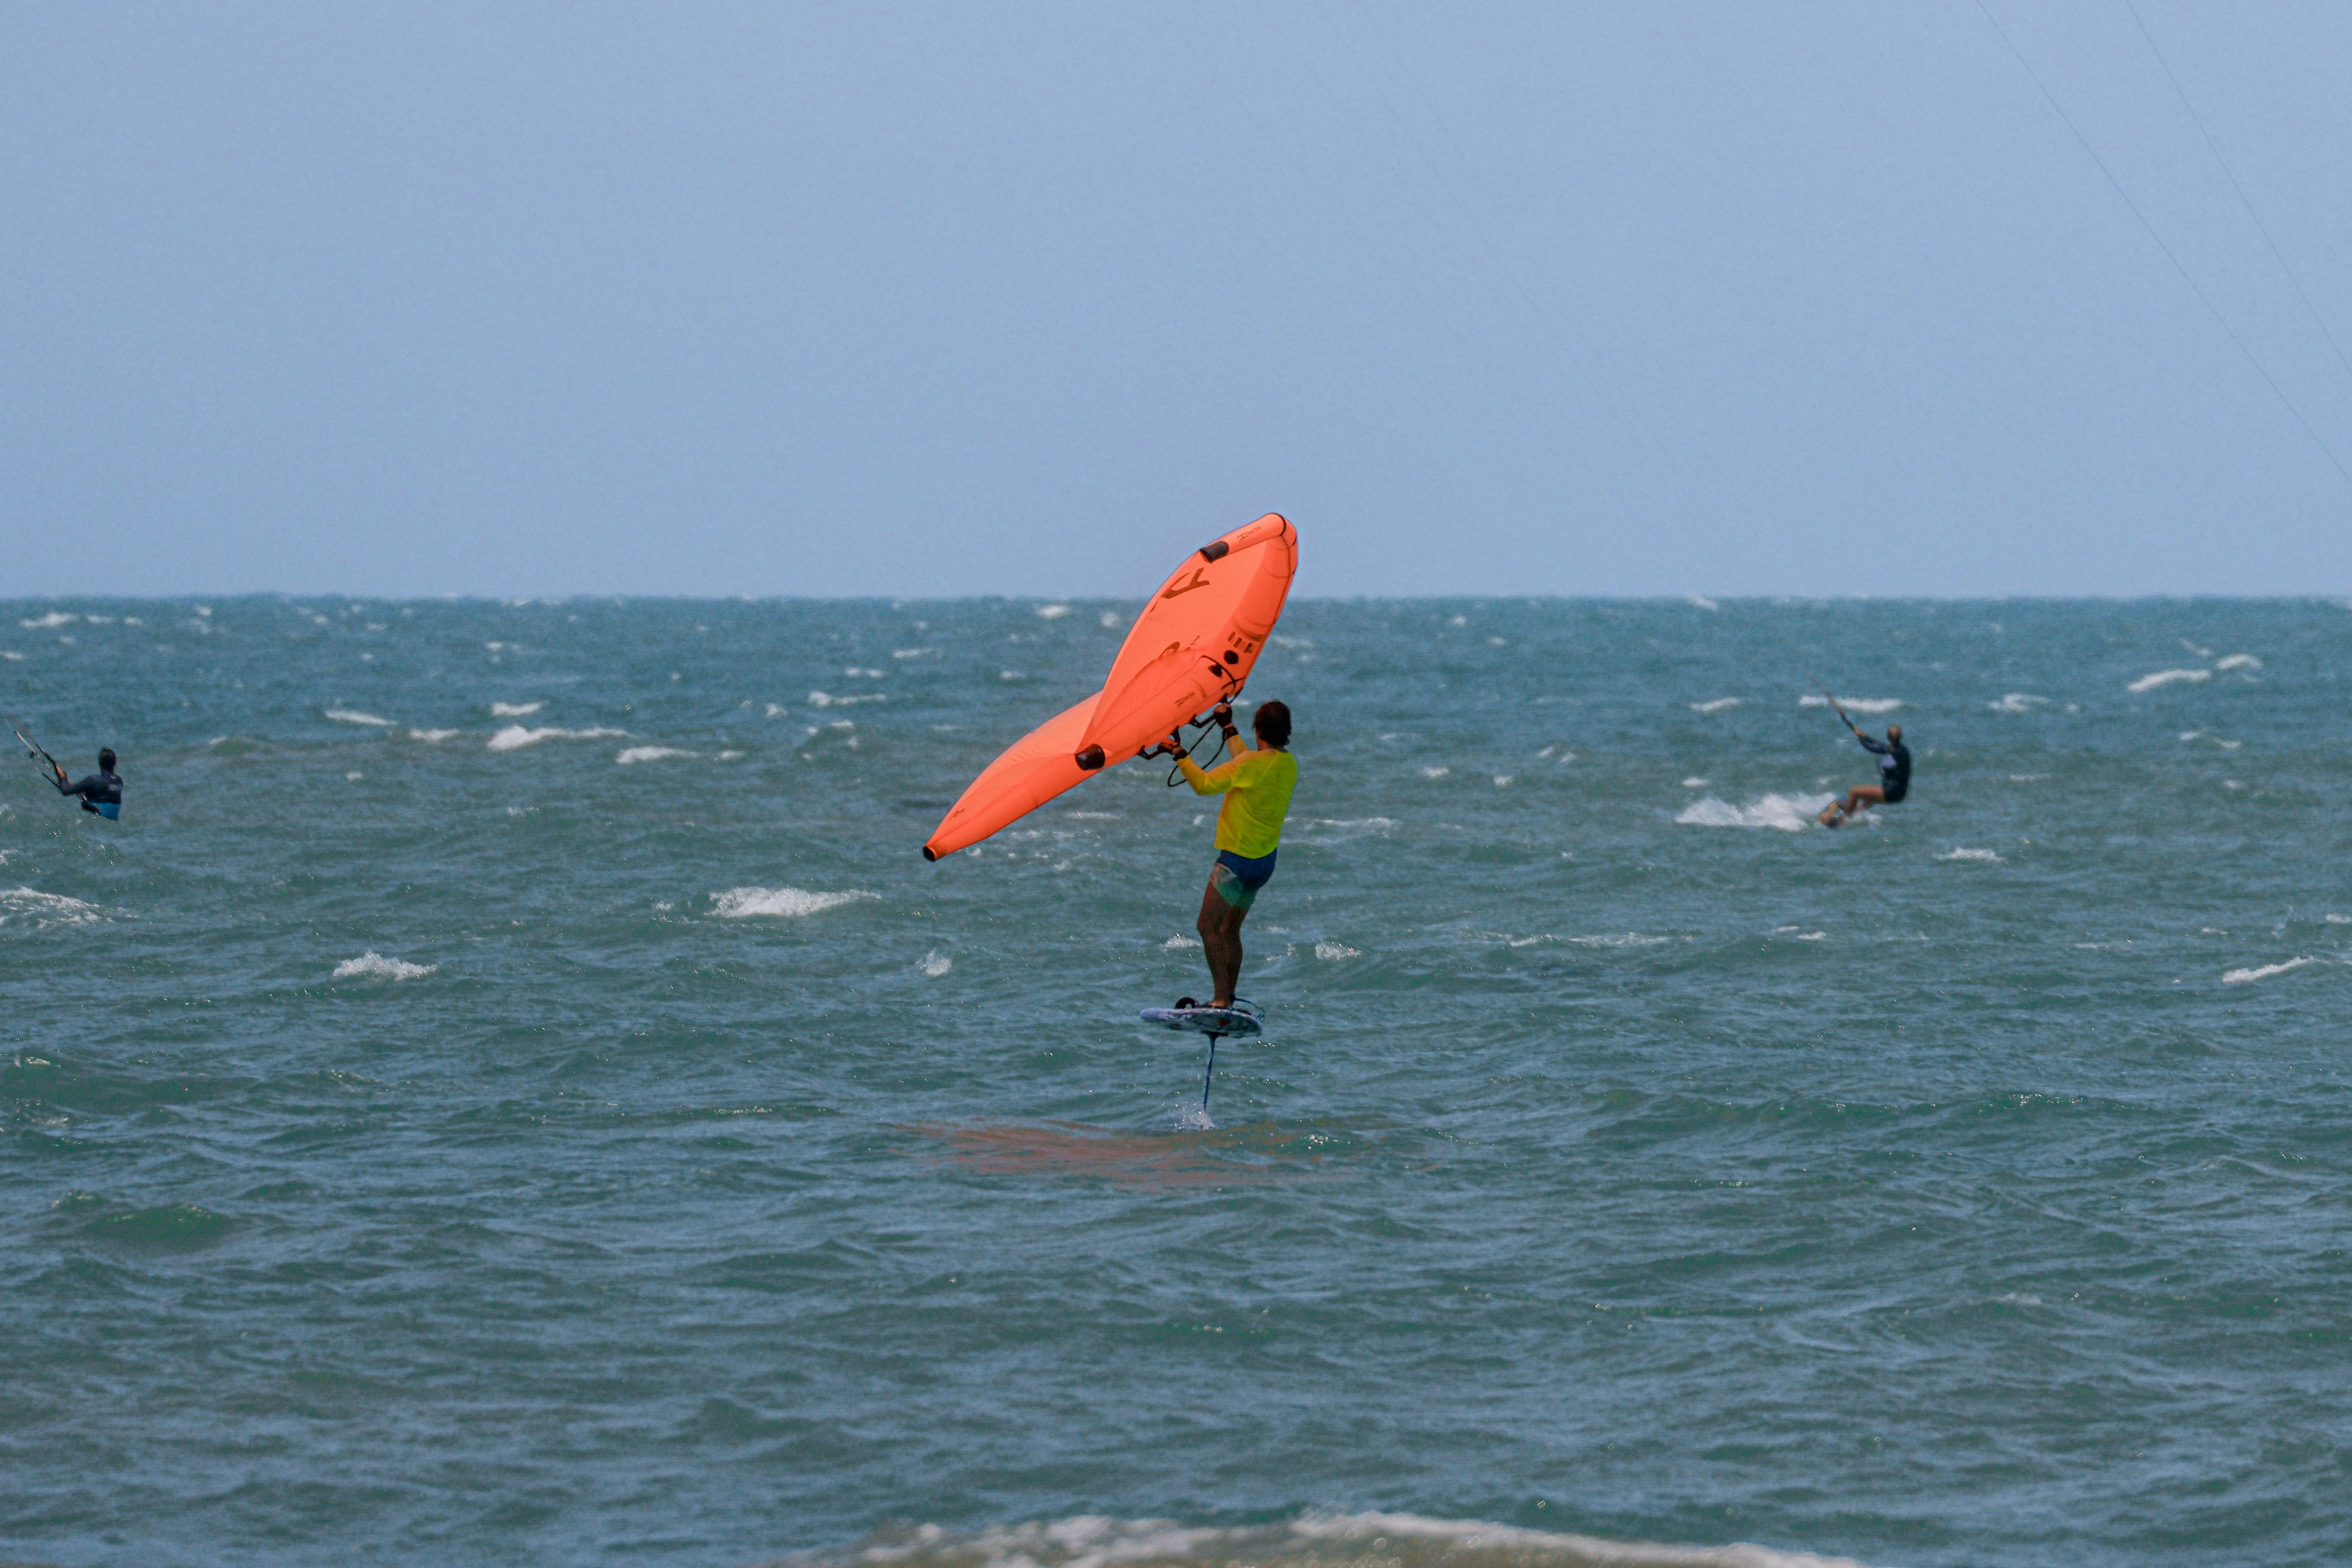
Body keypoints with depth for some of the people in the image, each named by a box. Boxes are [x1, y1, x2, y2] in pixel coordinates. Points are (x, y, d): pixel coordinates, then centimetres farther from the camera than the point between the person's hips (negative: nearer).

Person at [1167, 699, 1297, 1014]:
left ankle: (1221, 1000, -15)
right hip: (1265, 861, 8)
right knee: (1231, 930, 18)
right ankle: (1228, 998, 20)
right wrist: (1228, 729, 34)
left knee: (1209, 928, -7)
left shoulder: (1253, 763, -21)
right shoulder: (1289, 764, 4)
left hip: (1238, 859, -8)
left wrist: (1180, 755, -9)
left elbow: (1204, 785, -19)